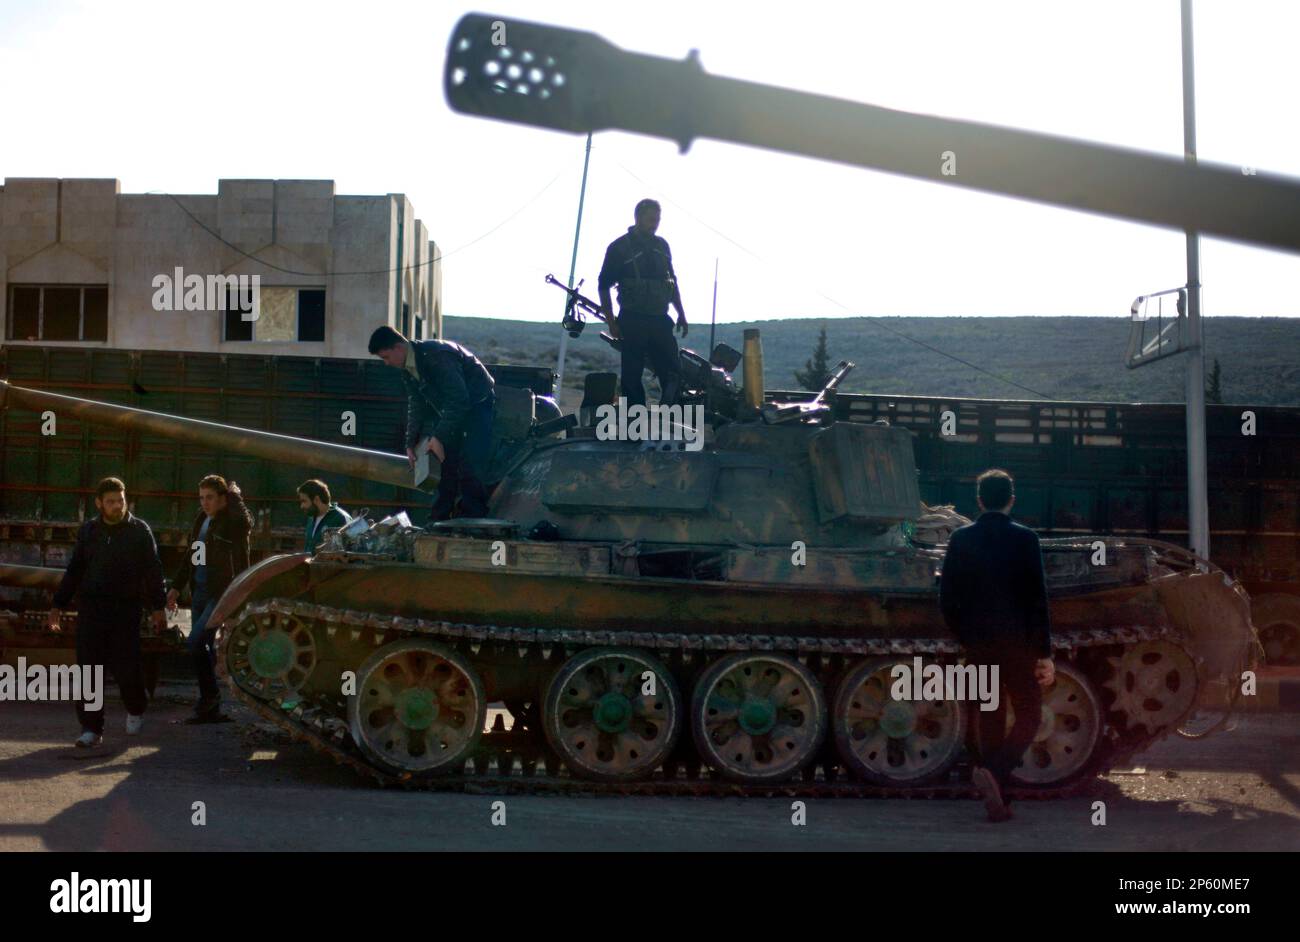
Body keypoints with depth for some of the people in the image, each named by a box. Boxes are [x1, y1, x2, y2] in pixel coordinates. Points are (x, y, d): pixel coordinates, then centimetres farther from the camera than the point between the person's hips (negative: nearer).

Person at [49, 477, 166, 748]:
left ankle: (135, 710, 27)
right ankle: (91, 728, 4)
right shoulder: (88, 530, 10)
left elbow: (153, 570, 2)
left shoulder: (139, 530, 2)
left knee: (126, 666, -2)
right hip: (91, 607, 3)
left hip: (126, 608, -3)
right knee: (88, 668, -3)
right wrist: (58, 605, 11)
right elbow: (74, 570, 16)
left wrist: (158, 607, -3)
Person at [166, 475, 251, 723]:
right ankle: (211, 709, 15)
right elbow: (189, 556, 21)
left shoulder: (232, 523, -7)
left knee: (196, 643, -17)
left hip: (221, 593, -8)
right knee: (205, 649, 9)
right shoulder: (200, 521, 15)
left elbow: (246, 522, -31)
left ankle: (210, 695, 1)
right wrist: (176, 587, 21)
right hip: (200, 592, 9)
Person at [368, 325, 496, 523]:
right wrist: (411, 442, 3)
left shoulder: (437, 355, -29)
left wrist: (439, 437, -31)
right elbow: (416, 405, 10)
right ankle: (438, 520, 6)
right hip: (451, 409, 9)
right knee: (443, 463, 2)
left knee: (469, 467, -18)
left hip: (477, 405, -9)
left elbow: (459, 398, -31)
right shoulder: (408, 368, 0)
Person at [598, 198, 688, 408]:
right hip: (632, 322, -5)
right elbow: (604, 285, -2)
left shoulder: (661, 246, 14)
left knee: (673, 374, -2)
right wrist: (611, 322, -7)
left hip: (660, 320, 5)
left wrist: (681, 314, 16)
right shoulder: (619, 247, -3)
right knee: (632, 377, -3)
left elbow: (672, 282, 22)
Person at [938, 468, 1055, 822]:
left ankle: (995, 800, 13)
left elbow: (947, 599, 3)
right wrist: (1045, 654, -6)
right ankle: (994, 772, -16)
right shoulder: (1025, 539, -8)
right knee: (1028, 715, 8)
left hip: (978, 646, 3)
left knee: (990, 716, 12)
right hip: (1018, 643, -3)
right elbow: (1038, 600, -10)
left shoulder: (960, 539, 1)